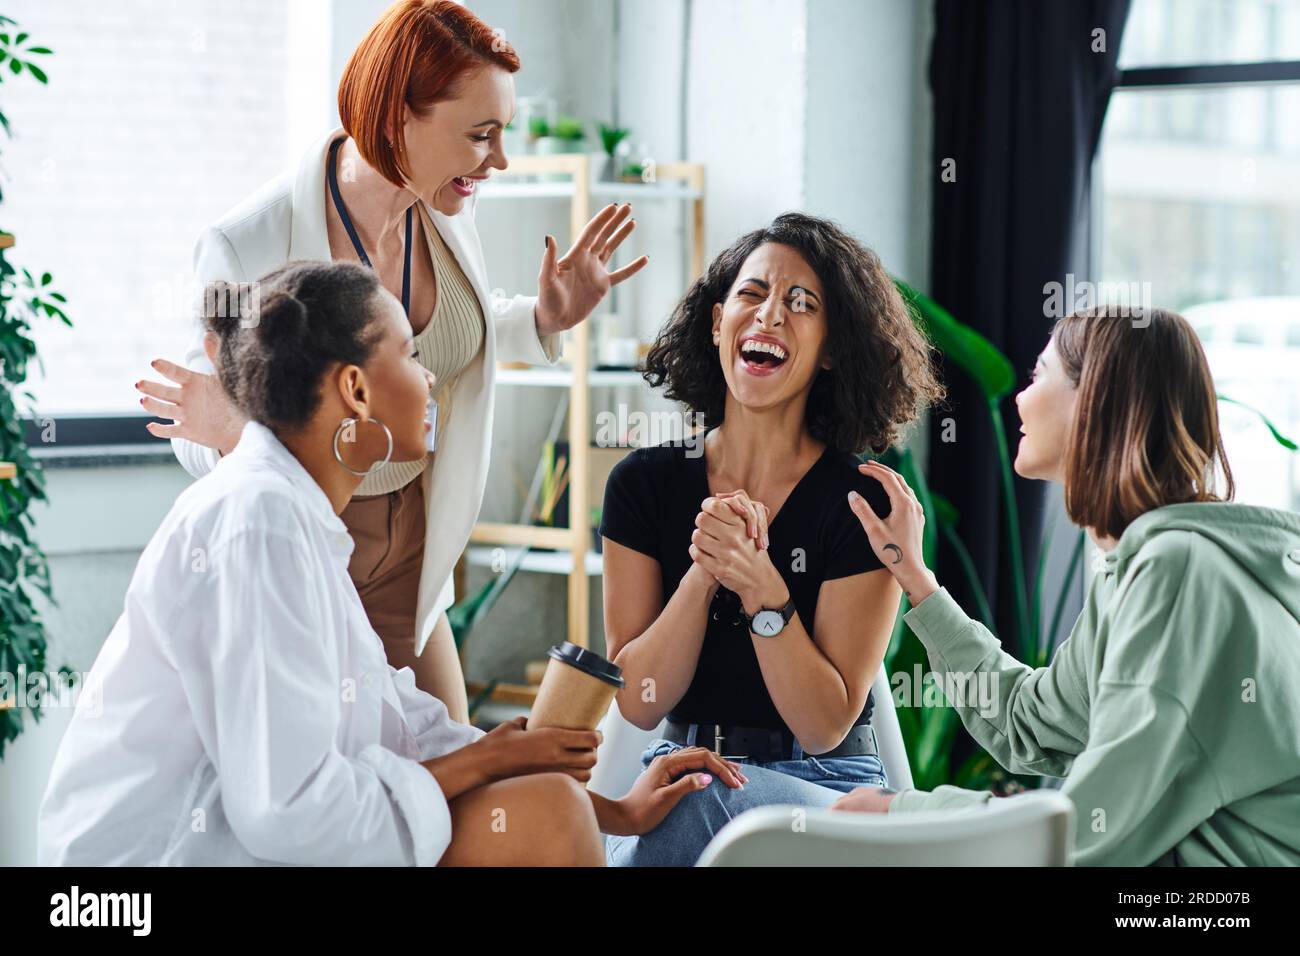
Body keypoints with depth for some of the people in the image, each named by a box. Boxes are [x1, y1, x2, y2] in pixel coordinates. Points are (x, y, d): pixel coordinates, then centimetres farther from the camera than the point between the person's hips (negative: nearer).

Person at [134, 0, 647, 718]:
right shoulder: (248, 248, -26)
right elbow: (200, 438, -17)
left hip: (409, 556, 6)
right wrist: (231, 430, -39)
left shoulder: (444, 209, -6)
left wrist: (545, 319, -1)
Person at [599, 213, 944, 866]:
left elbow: (825, 726, -11)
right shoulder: (644, 484, 1)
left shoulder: (865, 505, -8)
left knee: (700, 800, -35)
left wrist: (763, 588, -25)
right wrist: (703, 573, -19)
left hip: (821, 784, -2)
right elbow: (639, 703, -4)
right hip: (677, 775, 2)